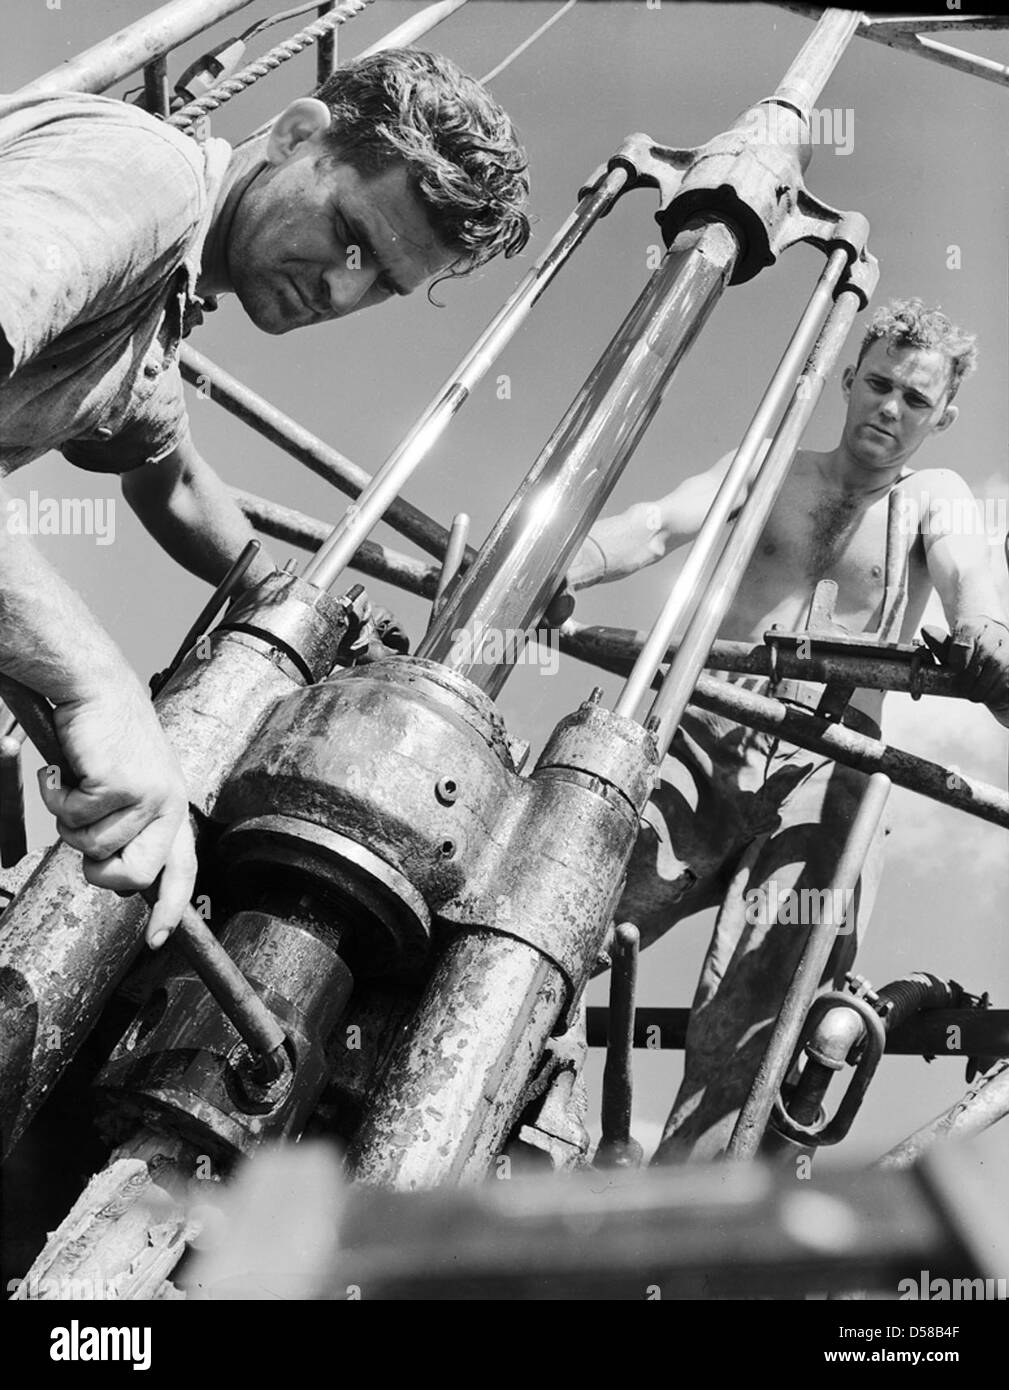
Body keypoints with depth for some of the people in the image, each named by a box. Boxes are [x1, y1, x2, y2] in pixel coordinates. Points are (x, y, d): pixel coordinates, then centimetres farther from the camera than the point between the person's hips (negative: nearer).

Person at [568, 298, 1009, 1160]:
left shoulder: (934, 500, 16)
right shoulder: (767, 467, 19)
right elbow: (655, 527, 1)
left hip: (827, 773, -1)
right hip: (703, 745, 2)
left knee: (761, 1018, -21)